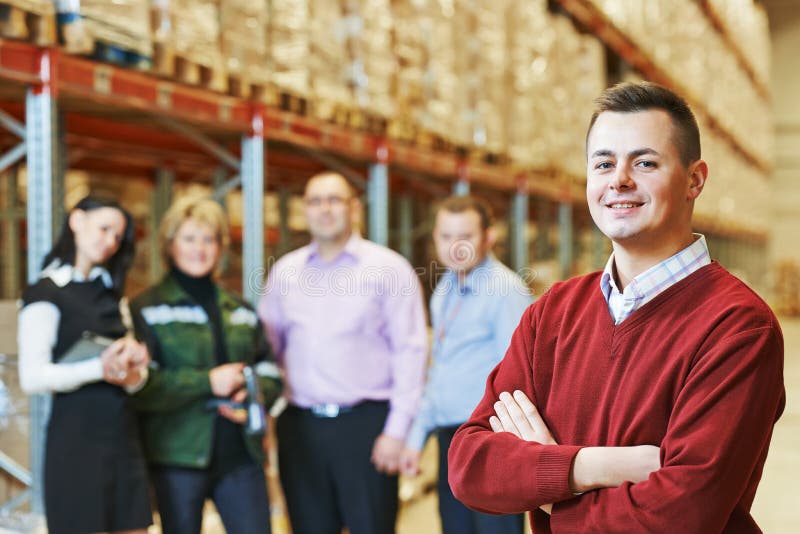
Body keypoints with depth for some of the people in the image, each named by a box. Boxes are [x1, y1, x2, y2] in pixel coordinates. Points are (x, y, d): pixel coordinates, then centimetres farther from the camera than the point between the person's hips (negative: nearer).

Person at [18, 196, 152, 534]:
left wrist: (133, 372, -4)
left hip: (122, 436, 7)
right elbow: (32, 378, -13)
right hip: (77, 440, -7)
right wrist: (101, 368, -23)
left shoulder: (108, 293, 18)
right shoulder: (46, 294, -4)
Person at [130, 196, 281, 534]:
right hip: (178, 457, -4)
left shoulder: (241, 310, 17)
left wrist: (251, 396, -5)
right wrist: (207, 382, -15)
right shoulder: (146, 309, 1)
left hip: (241, 455, 4)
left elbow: (270, 374, 17)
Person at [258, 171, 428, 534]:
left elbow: (410, 351, -4)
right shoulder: (285, 271, 11)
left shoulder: (389, 268, -1)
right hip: (300, 427, 4)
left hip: (366, 424, -4)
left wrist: (397, 429, -10)